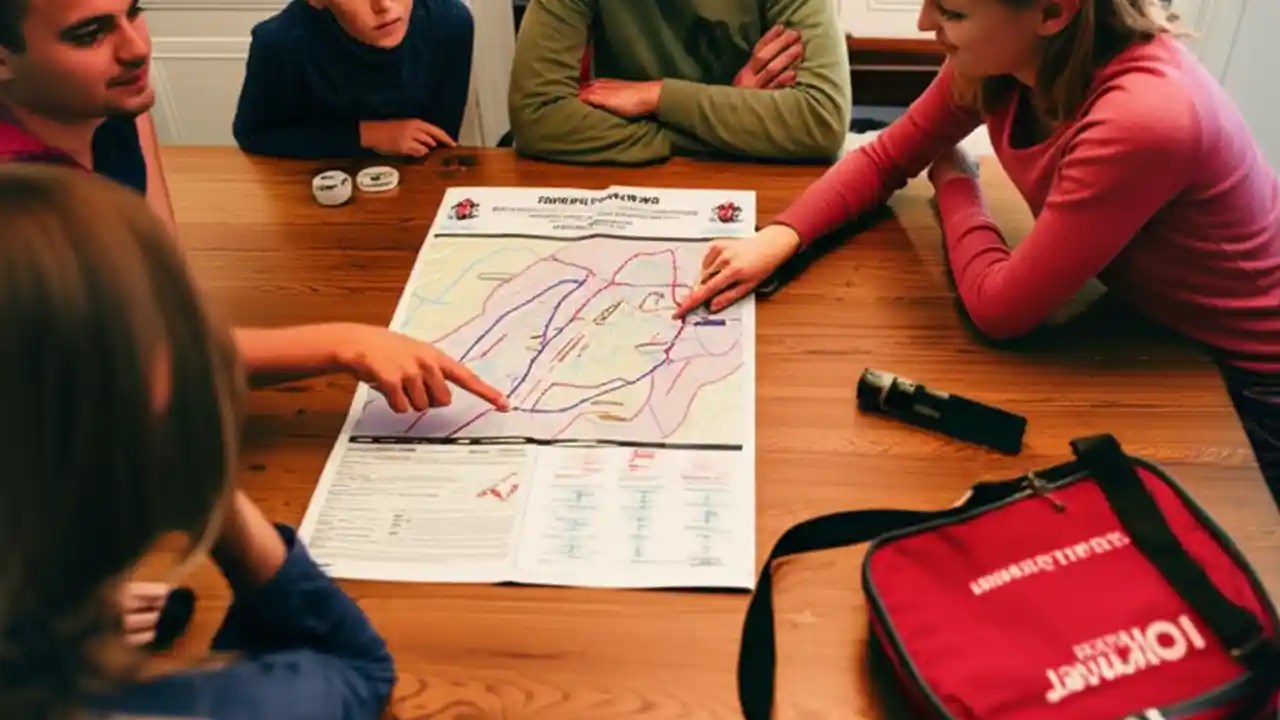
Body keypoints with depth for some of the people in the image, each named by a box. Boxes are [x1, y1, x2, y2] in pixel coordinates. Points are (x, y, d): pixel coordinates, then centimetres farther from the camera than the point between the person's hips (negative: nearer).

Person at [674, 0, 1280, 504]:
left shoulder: (1143, 118, -38)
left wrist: (954, 181, -11)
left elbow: (998, 304, -28)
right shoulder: (998, 58, -16)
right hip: (1142, 335, 6)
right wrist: (778, 238, -17)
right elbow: (884, 160, -2)